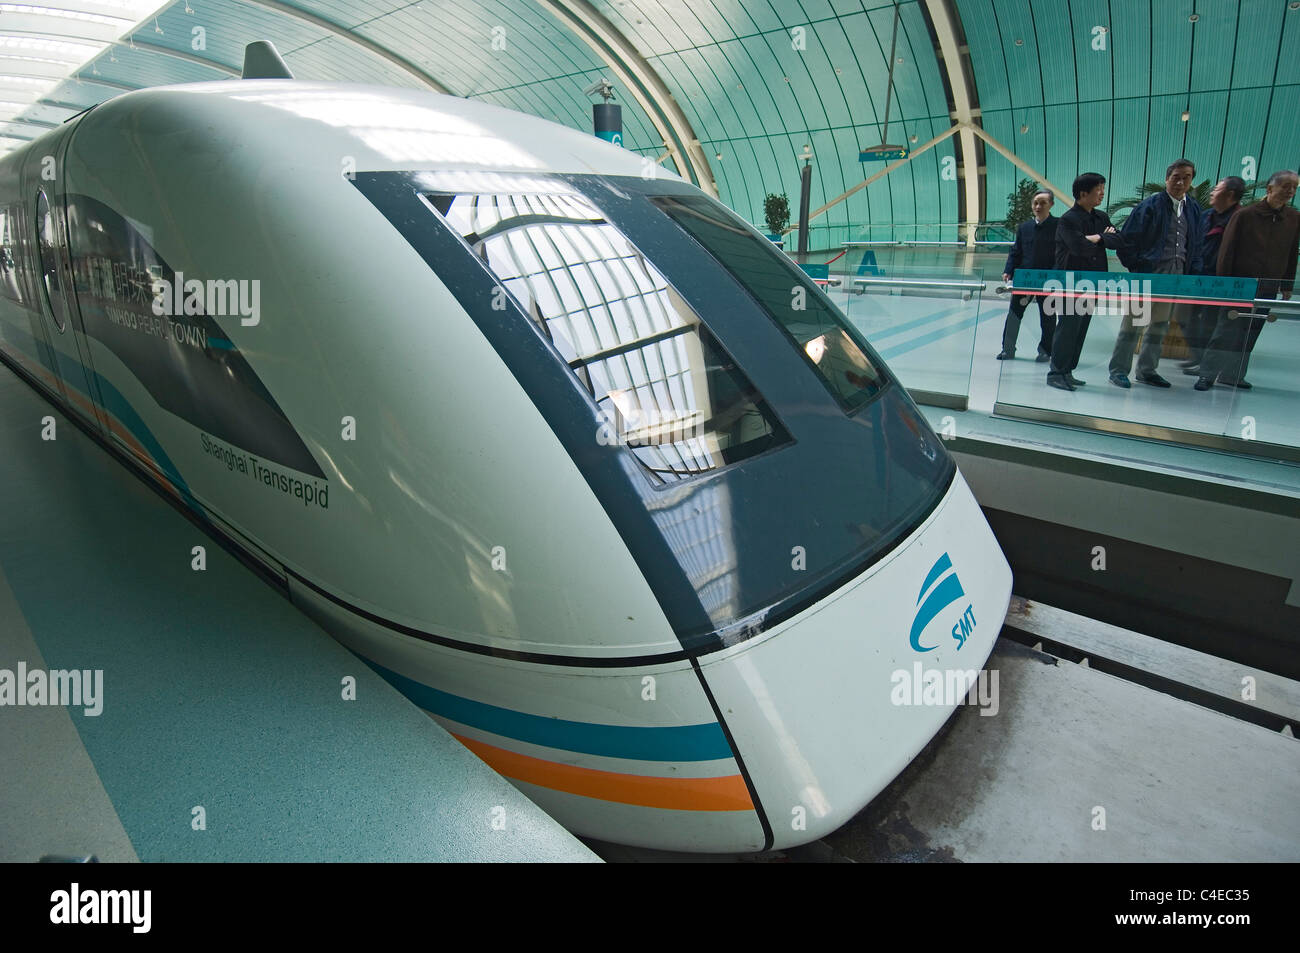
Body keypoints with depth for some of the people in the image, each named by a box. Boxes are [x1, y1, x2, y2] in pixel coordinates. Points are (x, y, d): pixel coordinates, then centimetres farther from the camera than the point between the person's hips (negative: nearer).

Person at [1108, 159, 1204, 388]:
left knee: (1160, 325, 10)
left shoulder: (1193, 209, 13)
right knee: (1134, 322, -4)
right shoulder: (1151, 205, -4)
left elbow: (1196, 244, 17)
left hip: (1177, 274, 6)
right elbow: (1129, 239, -6)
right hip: (1148, 272, -6)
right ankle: (1118, 370, 2)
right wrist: (1135, 268, -10)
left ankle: (1147, 370, 19)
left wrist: (1193, 273, 7)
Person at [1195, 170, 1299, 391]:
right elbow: (1227, 250, -5)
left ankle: (1232, 375, 15)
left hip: (1268, 289, 5)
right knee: (1227, 330, -7)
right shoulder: (1245, 215, -5)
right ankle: (1207, 375, -2)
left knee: (1250, 335, 7)